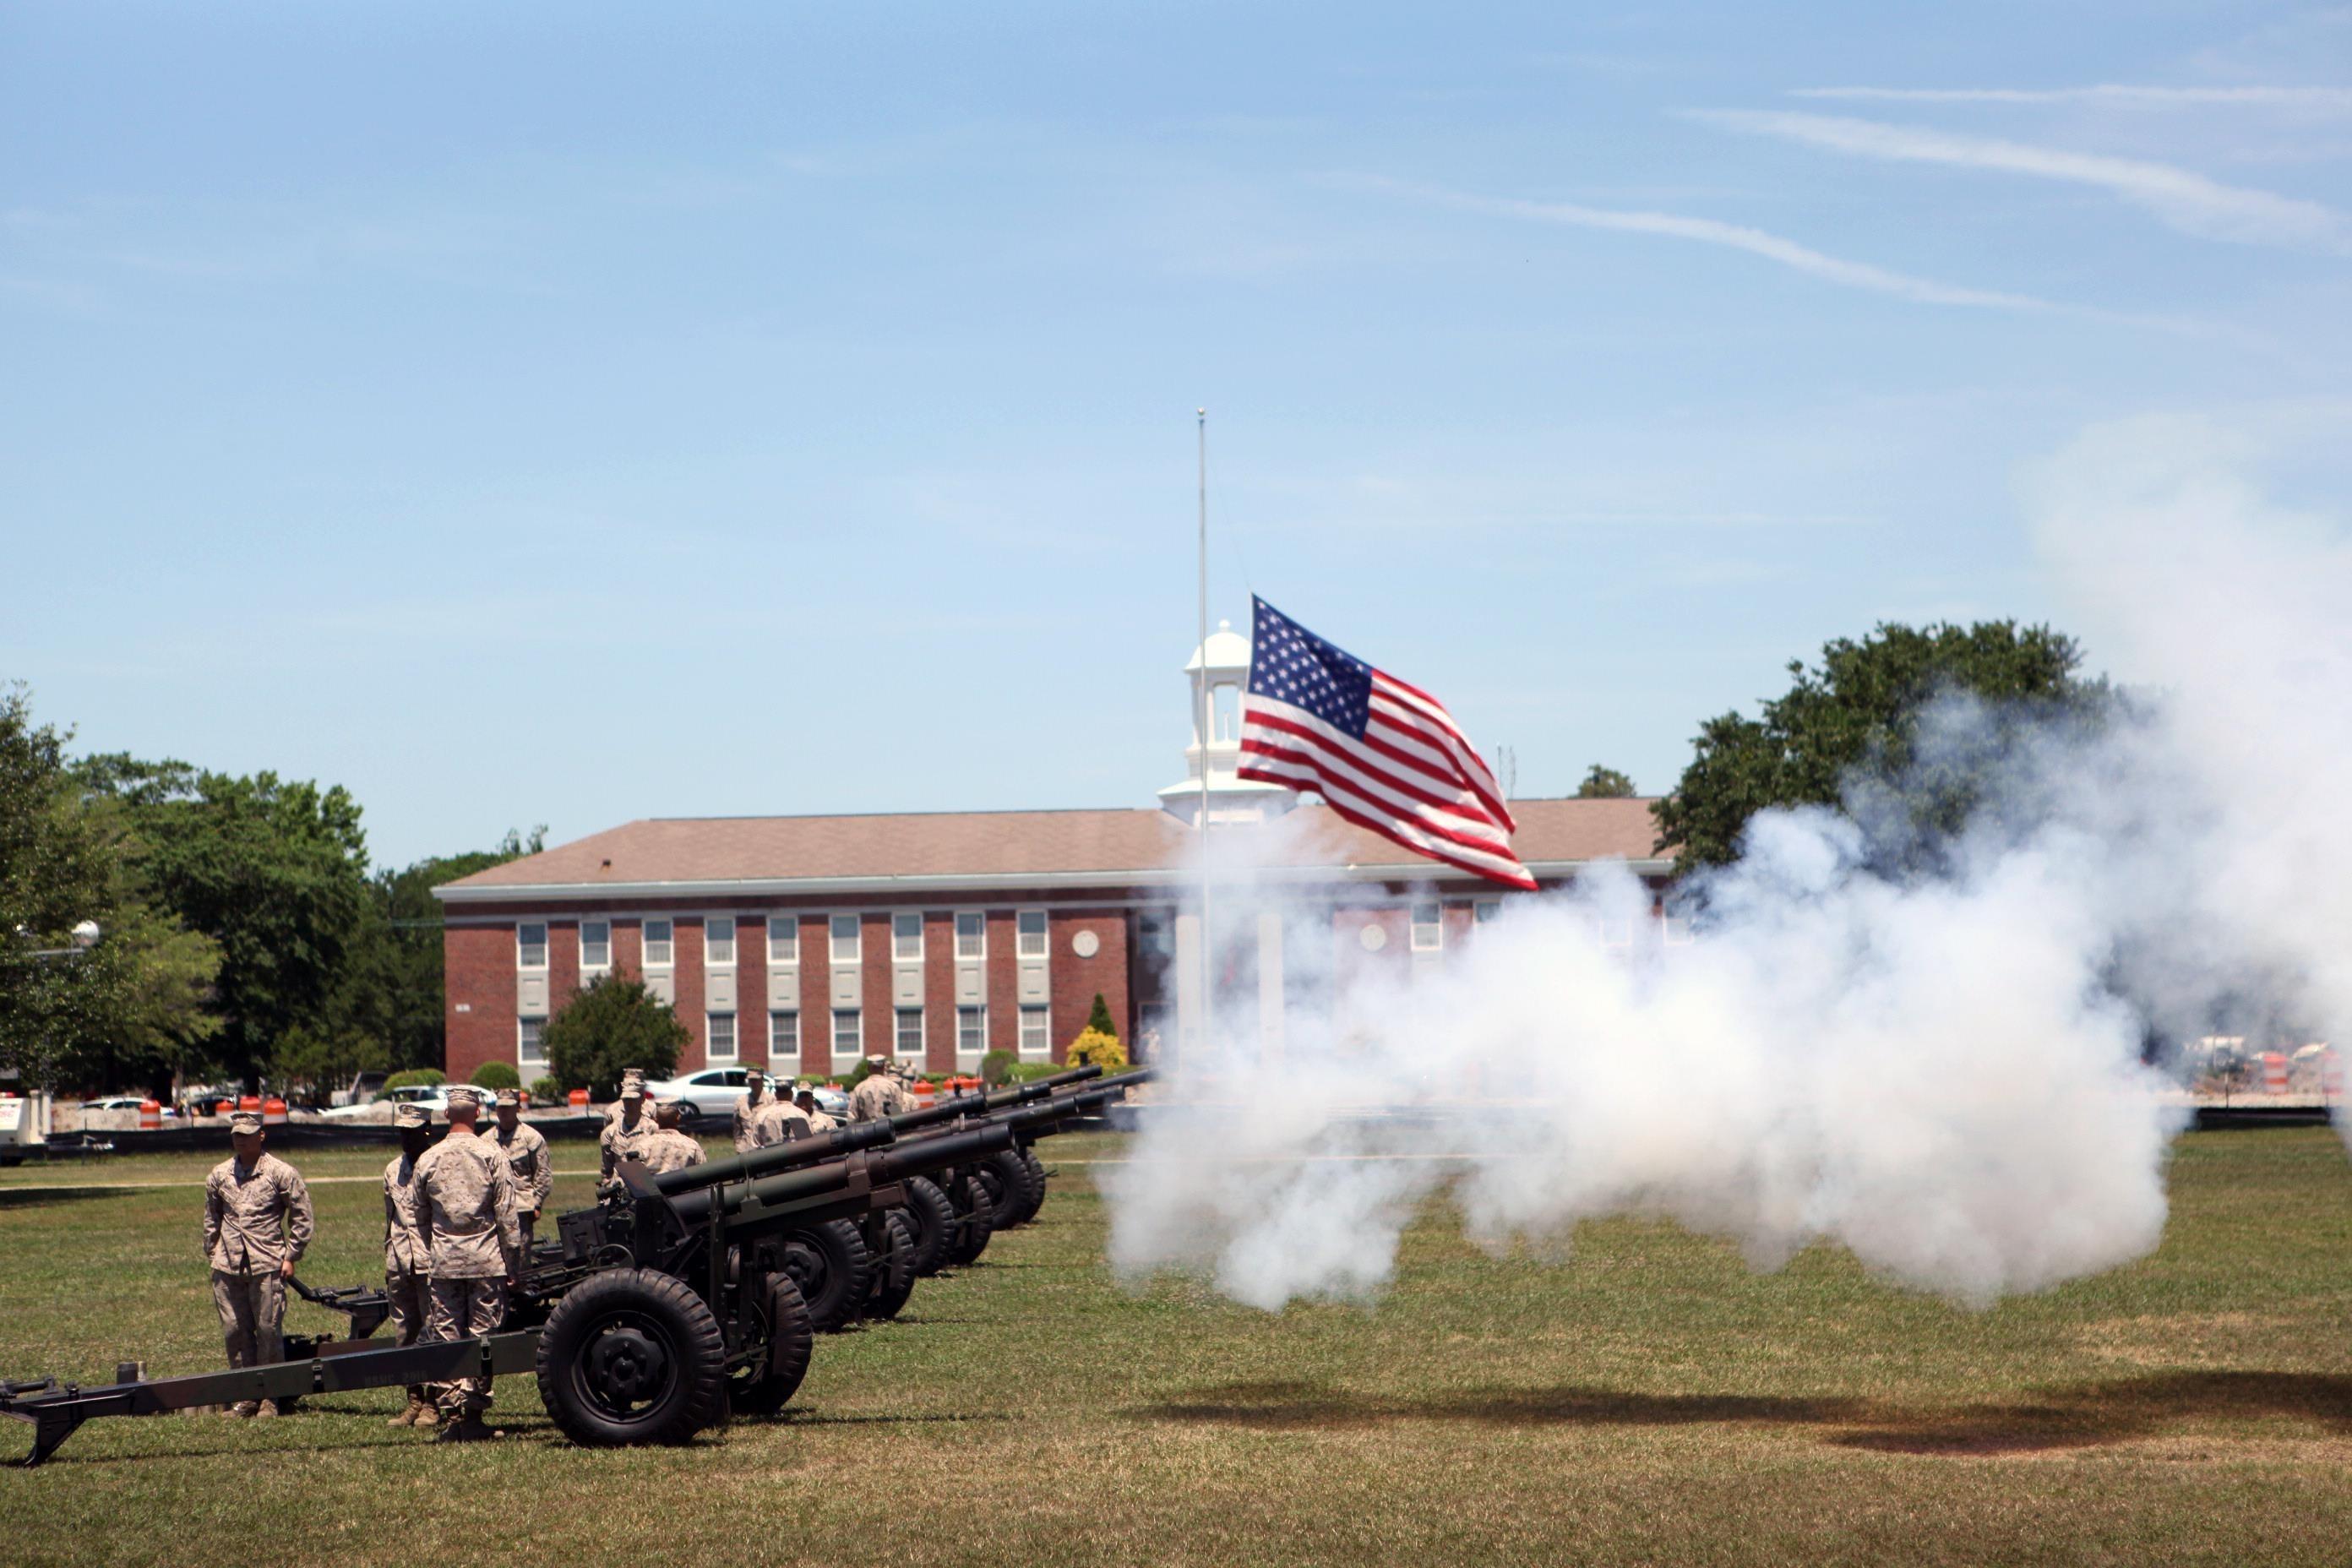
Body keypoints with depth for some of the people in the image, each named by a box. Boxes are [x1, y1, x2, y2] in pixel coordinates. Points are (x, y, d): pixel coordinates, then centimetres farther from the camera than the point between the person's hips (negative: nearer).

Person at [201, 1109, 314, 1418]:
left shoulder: (281, 1173, 0)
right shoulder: (219, 1175, 11)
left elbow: (302, 1217, 2)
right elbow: (211, 1219, 22)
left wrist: (291, 1256, -2)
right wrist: (212, 1254, 16)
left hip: (267, 1265, -4)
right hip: (227, 1267, 4)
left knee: (268, 1330, -2)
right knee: (234, 1331, 4)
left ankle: (270, 1398, 6)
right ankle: (245, 1396, 13)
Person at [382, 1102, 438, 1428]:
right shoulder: (393, 1170, 16)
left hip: (432, 1263, -6)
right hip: (400, 1263, 6)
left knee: (432, 1332, -5)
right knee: (404, 1334, 6)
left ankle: (433, 1404, 0)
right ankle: (415, 1400, 12)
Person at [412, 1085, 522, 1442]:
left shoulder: (428, 1160, 4)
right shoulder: (491, 1155, -5)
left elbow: (421, 1219, 13)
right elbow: (506, 1215, -5)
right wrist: (512, 1260, 1)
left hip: (443, 1263, 2)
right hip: (485, 1260, -2)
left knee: (445, 1338, 5)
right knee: (482, 1338, 2)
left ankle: (450, 1415, 2)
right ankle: (472, 1415, -1)